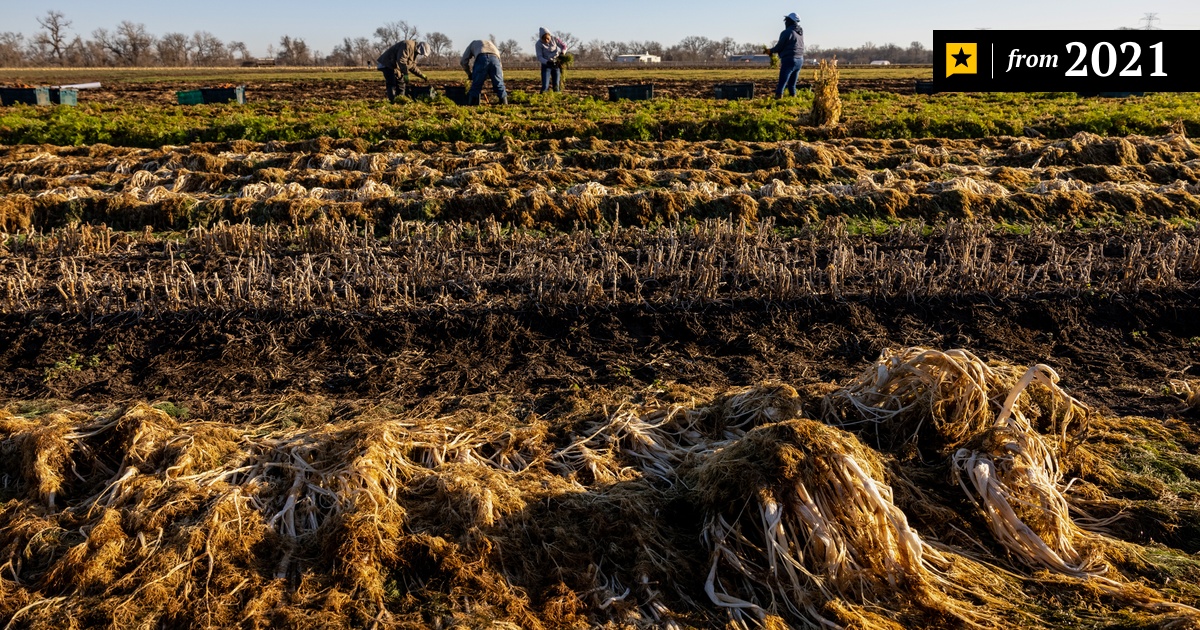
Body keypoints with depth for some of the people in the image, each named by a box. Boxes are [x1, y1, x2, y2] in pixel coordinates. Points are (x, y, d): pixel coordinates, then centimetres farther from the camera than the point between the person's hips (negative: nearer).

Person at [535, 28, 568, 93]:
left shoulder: (554, 39, -9)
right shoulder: (538, 44, -16)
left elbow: (564, 46, -2)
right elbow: (539, 58, -19)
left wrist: (561, 54, -23)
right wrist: (548, 62, -38)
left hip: (556, 65, 2)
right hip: (546, 65, -2)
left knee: (556, 87, -1)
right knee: (545, 87, -16)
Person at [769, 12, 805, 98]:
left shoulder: (786, 32, -11)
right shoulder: (800, 32, 14)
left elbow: (779, 47, -6)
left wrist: (771, 51, 13)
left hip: (789, 60, -8)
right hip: (800, 60, 8)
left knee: (781, 84, -9)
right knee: (792, 85, 14)